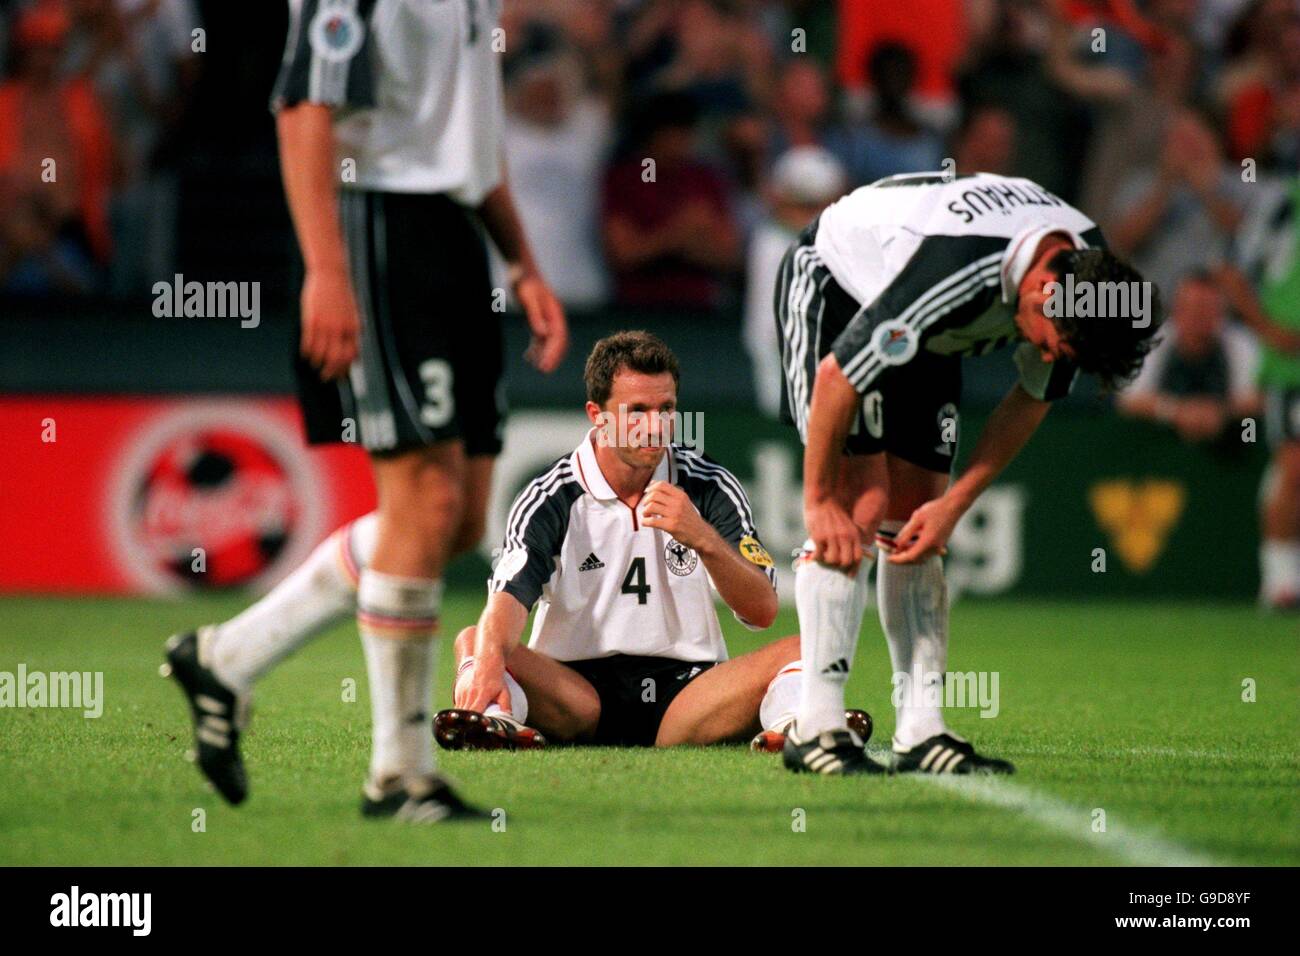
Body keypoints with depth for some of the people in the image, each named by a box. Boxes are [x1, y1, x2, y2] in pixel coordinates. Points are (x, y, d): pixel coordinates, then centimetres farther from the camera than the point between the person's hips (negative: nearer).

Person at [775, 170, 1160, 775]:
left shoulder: (1089, 272, -20)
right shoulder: (954, 271, -42)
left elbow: (1034, 397, -3)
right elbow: (837, 375, -32)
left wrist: (955, 504, -9)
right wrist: (818, 500, -22)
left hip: (921, 339, 7)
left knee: (915, 518, -1)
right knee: (862, 506, -19)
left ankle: (920, 732, -2)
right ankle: (815, 727, -19)